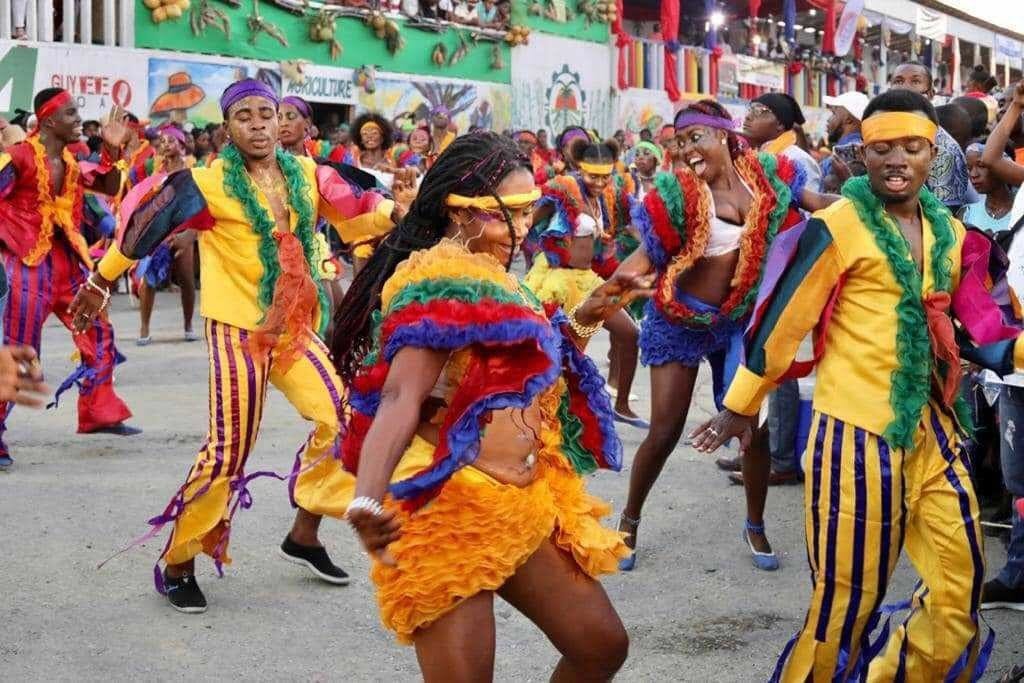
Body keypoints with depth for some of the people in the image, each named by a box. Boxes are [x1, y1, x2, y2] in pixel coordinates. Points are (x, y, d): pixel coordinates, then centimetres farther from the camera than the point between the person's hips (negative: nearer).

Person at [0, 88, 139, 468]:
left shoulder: (71, 161, 9)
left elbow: (109, 188, 13)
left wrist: (112, 150, 1)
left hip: (67, 258, 8)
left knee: (98, 332, 11)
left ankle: (98, 412, 24)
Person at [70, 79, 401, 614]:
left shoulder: (306, 174, 4)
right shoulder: (210, 184, -12)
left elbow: (353, 217, 4)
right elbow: (143, 221, -5)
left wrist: (393, 210, -16)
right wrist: (101, 282, 1)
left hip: (294, 325, 6)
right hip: (238, 328, -6)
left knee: (339, 418, 1)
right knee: (229, 449, -9)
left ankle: (304, 534, 20)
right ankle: (177, 563, 8)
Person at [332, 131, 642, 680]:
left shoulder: (485, 279, 13)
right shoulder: (443, 283, -17)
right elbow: (400, 398, -30)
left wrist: (582, 320, 12)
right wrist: (367, 498, -45)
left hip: (518, 504, 10)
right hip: (451, 512, -10)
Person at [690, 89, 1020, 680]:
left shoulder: (949, 233, 10)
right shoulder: (838, 226, -10)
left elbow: (975, 333, 14)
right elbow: (784, 321, -5)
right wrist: (740, 406, 0)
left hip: (932, 427, 6)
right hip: (858, 431, -6)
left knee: (962, 590, 10)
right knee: (848, 598, 1)